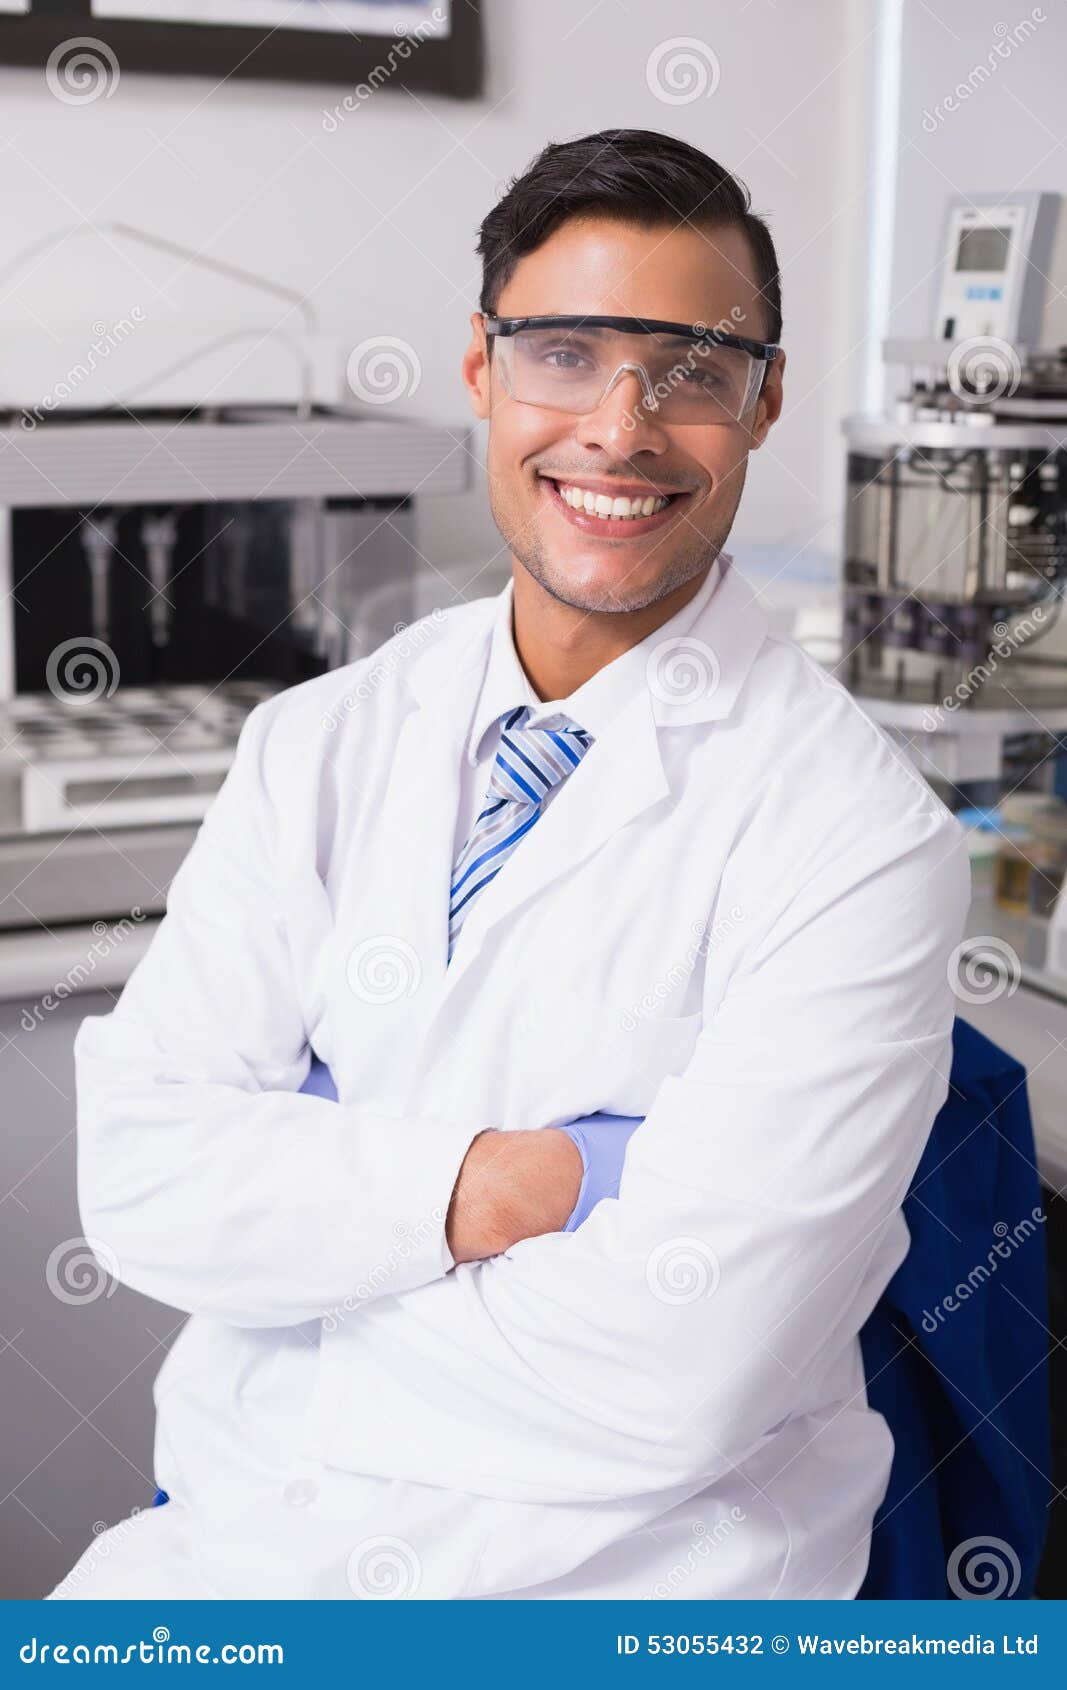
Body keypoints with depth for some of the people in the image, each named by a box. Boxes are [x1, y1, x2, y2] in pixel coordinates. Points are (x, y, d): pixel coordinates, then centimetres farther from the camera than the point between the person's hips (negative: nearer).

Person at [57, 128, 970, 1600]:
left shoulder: (861, 835, -14)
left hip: (624, 1568, -1)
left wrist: (301, 1197, -9)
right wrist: (480, 1186, -19)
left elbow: (669, 1383, -20)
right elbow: (139, 1170, -6)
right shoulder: (318, 744, 2)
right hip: (237, 1528, 2)